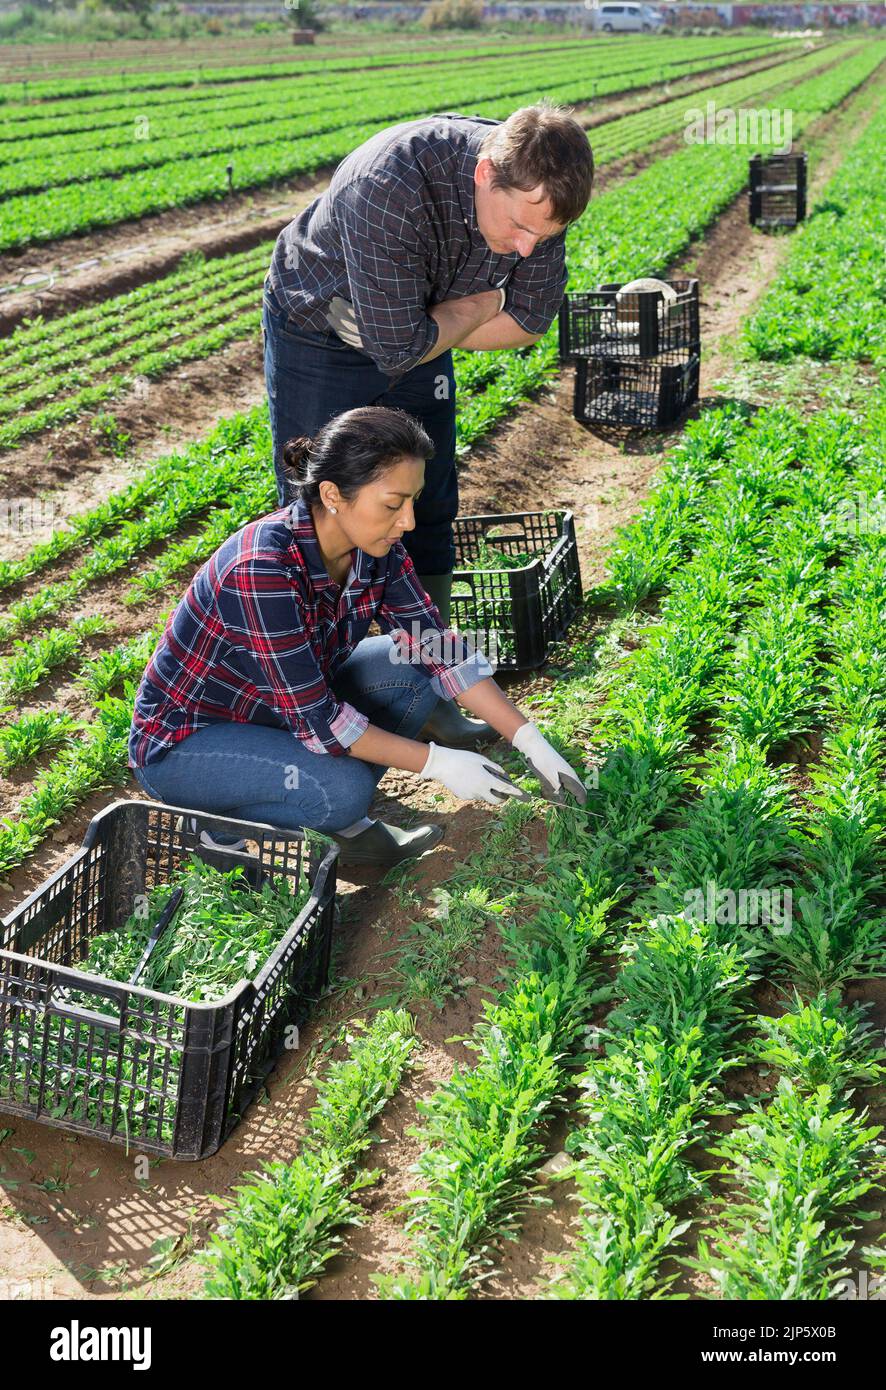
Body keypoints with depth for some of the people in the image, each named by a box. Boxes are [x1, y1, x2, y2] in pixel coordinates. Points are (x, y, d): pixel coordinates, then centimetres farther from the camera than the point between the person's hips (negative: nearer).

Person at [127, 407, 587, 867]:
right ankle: (224, 827, -2)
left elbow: (439, 646, -6)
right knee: (343, 787, -30)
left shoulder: (374, 549, -12)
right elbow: (317, 721, -31)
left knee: (407, 668, -9)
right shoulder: (263, 570, -35)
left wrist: (529, 740, -13)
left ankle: (340, 824, 3)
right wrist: (437, 763, -25)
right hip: (182, 742, -7)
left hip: (277, 710, 8)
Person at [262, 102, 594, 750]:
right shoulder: (389, 185, -39)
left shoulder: (534, 189, -21)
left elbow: (529, 320, -8)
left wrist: (436, 329, -15)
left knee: (430, 514, 7)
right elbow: (396, 347, -35)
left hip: (420, 336, 6)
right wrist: (477, 306, -20)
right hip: (320, 339, -5)